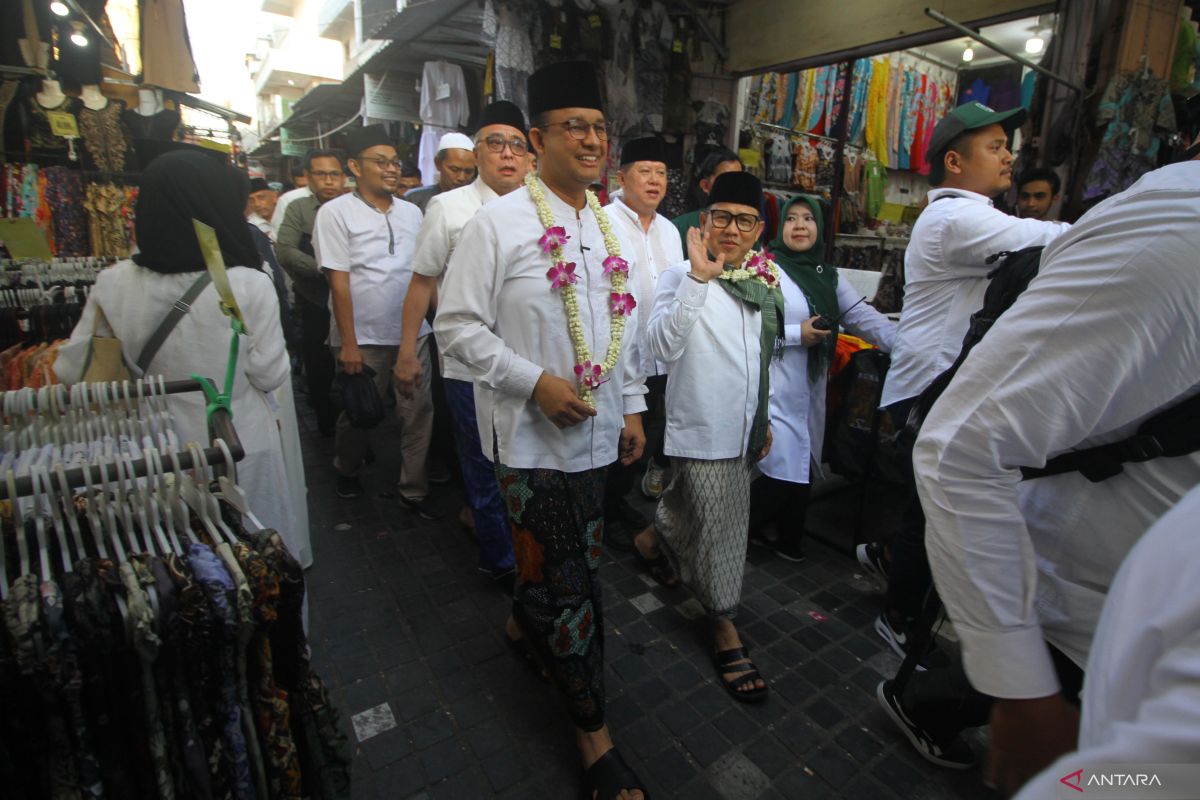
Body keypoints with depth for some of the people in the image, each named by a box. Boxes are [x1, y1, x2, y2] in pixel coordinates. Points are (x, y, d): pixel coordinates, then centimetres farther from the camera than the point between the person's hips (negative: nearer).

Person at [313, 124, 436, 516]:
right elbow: (339, 282, -8)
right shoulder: (336, 212, -3)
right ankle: (347, 471, 40)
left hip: (413, 334, 4)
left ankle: (412, 489, 19)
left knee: (418, 411, 4)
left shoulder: (411, 212, 10)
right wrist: (348, 343, -11)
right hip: (363, 337, -3)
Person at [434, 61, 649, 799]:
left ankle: (525, 621, 53)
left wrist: (633, 407, 11)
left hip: (598, 431, 6)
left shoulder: (613, 228, 10)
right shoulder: (499, 223, -9)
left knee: (565, 564, 20)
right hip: (533, 432, -6)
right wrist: (535, 382, -19)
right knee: (572, 579, 2)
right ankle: (594, 731, 23)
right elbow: (458, 324, -10)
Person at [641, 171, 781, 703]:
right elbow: (662, 346, -27)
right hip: (702, 425, -7)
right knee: (718, 525, 2)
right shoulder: (683, 275, -11)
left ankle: (653, 537, 51)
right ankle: (725, 628, 21)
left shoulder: (765, 280, 10)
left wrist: (764, 417, 21)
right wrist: (698, 277, -32)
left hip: (743, 425, 7)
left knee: (692, 506, 21)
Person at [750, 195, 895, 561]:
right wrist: (796, 334, -14)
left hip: (811, 388, 7)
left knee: (801, 470, 12)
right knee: (783, 474, -8)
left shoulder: (828, 275, 14)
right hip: (776, 389, -7)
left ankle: (788, 540, 32)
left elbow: (862, 317, 7)